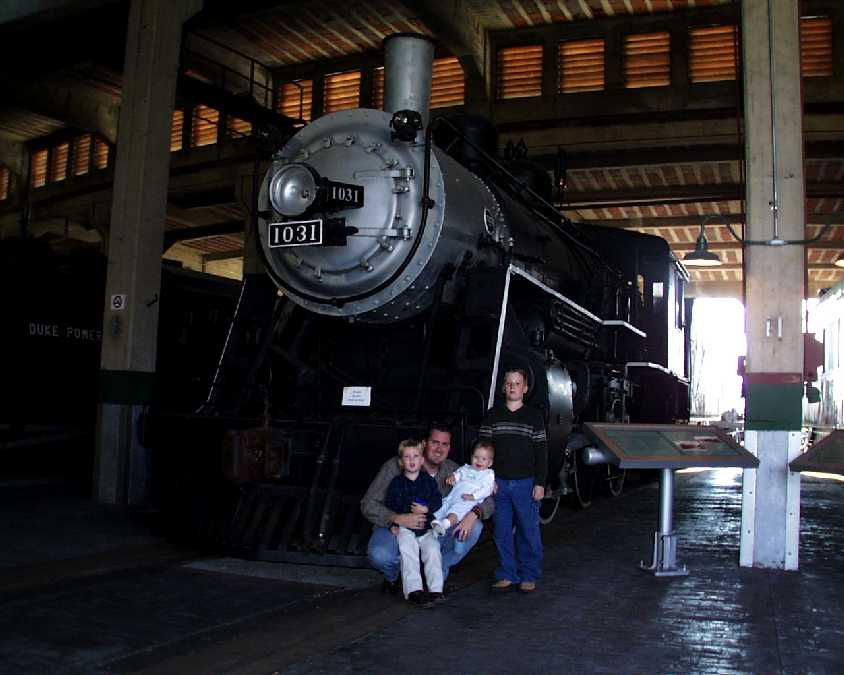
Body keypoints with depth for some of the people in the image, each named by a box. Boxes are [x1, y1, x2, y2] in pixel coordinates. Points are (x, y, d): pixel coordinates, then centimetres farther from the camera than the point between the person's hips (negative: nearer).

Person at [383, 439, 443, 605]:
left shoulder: (428, 480, 8)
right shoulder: (396, 483, 6)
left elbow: (437, 500, 1)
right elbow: (389, 505, 6)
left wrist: (426, 509, -16)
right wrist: (392, 524, -6)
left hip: (427, 528, 1)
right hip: (405, 527, -1)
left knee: (433, 550, -21)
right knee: (407, 551, -25)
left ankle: (436, 589, -17)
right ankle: (413, 590, -28)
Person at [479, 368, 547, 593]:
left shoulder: (534, 416, 4)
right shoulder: (492, 415, 7)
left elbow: (541, 452, 3)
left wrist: (540, 483, -3)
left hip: (526, 483, -1)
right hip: (499, 483, 2)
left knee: (529, 531, 1)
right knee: (501, 531, 4)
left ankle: (528, 576, 11)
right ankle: (507, 575, 15)